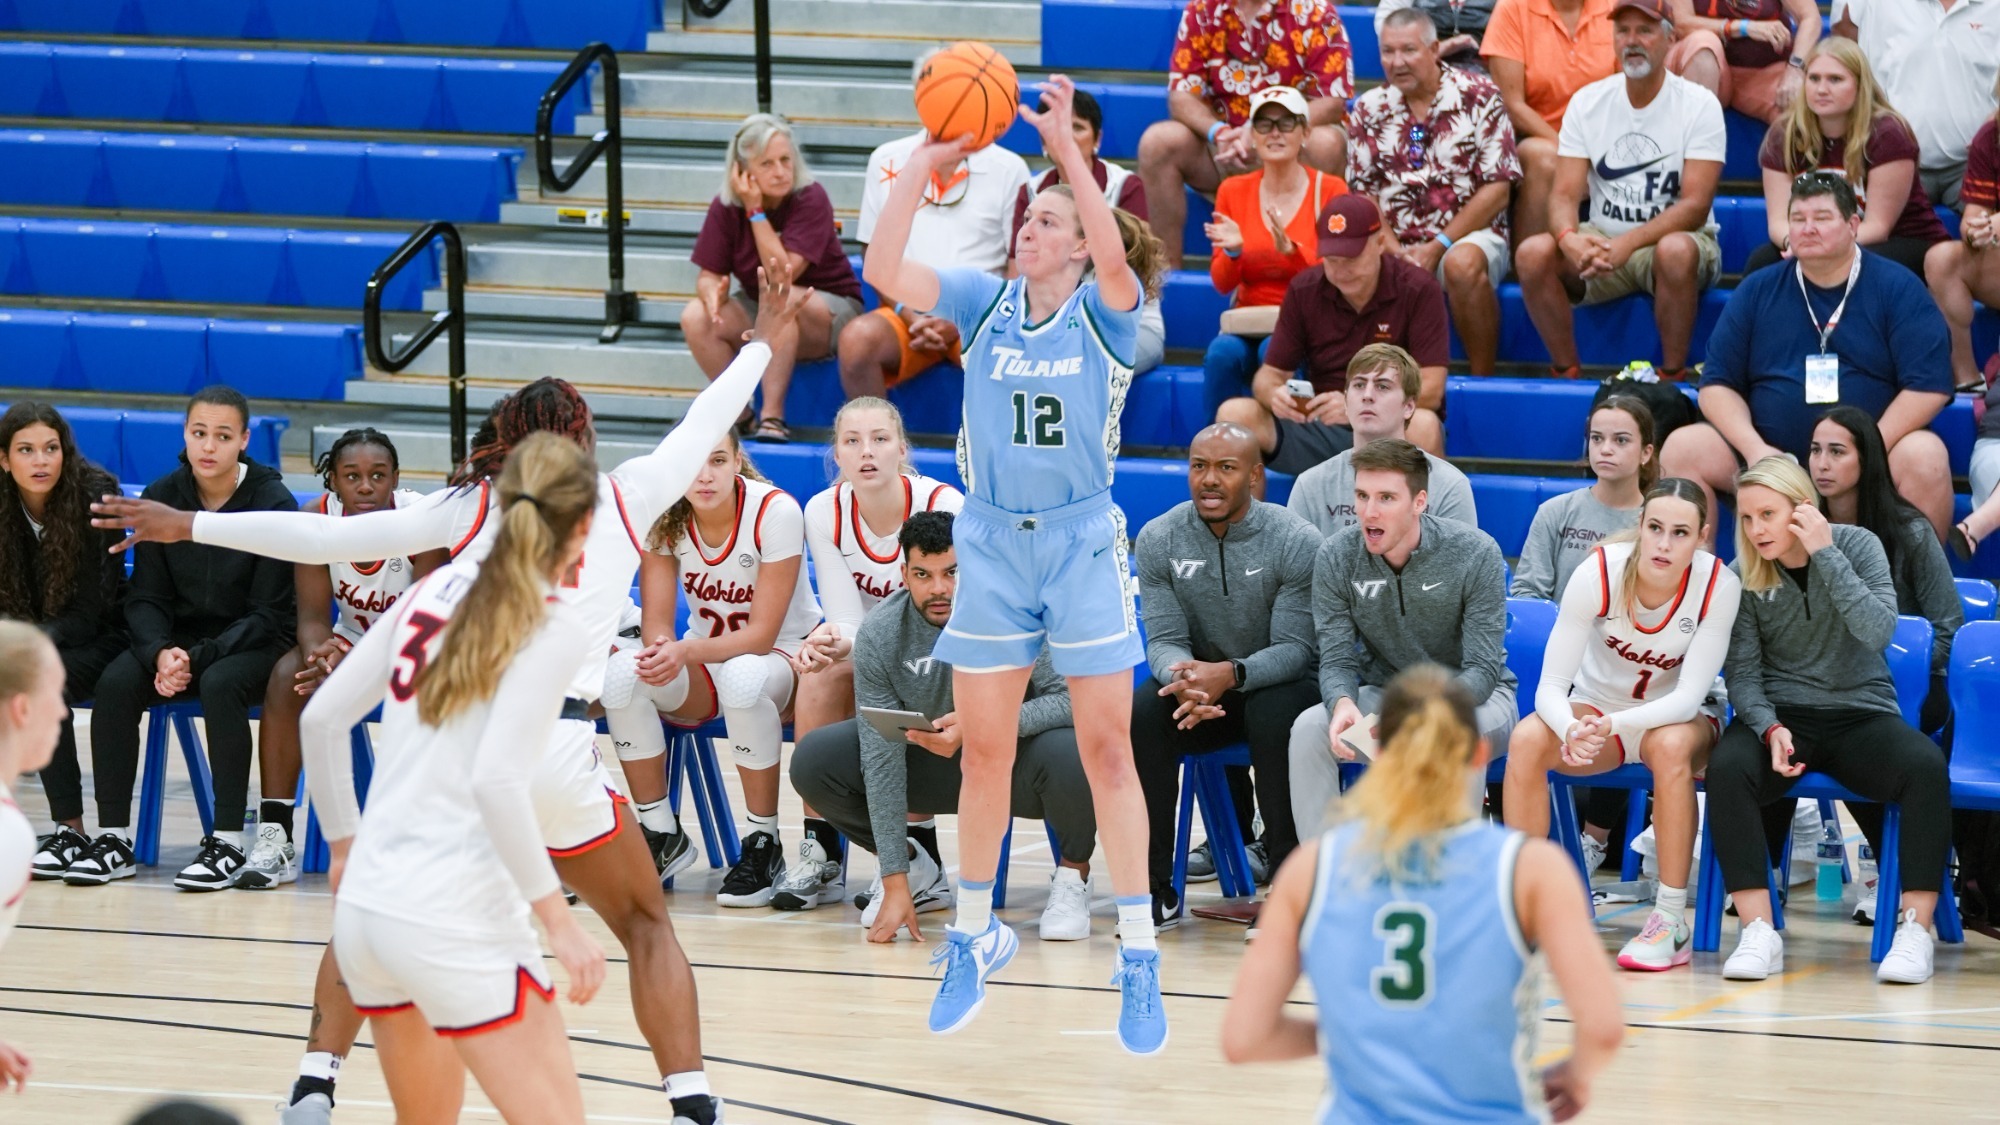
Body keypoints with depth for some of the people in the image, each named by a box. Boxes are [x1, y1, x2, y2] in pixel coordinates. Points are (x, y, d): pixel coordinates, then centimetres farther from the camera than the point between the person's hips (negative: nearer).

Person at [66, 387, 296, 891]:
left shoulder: (273, 504, -12)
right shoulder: (161, 498, -2)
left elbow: (269, 613, -12)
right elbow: (146, 597, 1)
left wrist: (198, 659, -22)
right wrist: (161, 654, -21)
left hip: (252, 643, -4)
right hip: (179, 637, 4)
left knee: (220, 683, -36)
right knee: (115, 684, -25)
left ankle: (227, 842, -29)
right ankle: (113, 839, -19)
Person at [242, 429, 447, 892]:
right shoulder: (317, 521, -17)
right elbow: (313, 618, -15)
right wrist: (318, 654, -40)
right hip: (352, 642, 3)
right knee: (288, 676, -24)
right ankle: (274, 837, -23)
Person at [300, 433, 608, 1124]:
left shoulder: (439, 588, 10)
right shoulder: (557, 629, -9)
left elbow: (321, 719, 13)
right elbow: (497, 779, -19)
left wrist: (345, 845, 25)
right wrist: (558, 919, -15)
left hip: (364, 905, 7)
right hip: (458, 923, -7)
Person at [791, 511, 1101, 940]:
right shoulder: (880, 634, -18)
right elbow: (881, 758, -18)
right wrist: (895, 883, -22)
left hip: (1015, 761, -3)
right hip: (932, 765, 3)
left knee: (1070, 753, -37)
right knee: (812, 761, -15)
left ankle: (1073, 874, -4)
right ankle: (918, 869, 8)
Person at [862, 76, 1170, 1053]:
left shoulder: (1103, 312, -4)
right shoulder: (986, 305, 4)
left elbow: (1119, 259, -27)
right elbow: (883, 269, -8)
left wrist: (1066, 146, -33)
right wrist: (928, 161, -15)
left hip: (1081, 543, -3)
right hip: (991, 542, 3)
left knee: (1107, 751, -5)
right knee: (983, 752, 6)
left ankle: (1138, 960, -2)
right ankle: (973, 937, 21)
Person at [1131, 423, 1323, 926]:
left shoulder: (1296, 542, -14)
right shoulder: (1158, 540, -5)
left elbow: (1295, 648, -17)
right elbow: (1164, 639, -7)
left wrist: (1232, 674, -37)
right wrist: (1183, 679, -32)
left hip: (1275, 683, -3)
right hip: (1198, 687, 3)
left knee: (1274, 717, -37)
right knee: (1139, 714, -28)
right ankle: (1155, 889, -20)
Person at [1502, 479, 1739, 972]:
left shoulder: (1717, 585, -23)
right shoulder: (1598, 573, -22)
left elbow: (1689, 696, -26)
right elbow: (1550, 687, -22)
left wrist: (1612, 725, -44)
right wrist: (1573, 729, -46)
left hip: (1681, 717, -1)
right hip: (1595, 705, 1)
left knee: (1670, 746, -37)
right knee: (1527, 740, -29)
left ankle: (1672, 922, -28)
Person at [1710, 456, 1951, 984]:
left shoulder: (1858, 546, -4)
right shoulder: (1743, 574, -1)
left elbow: (1878, 632, -19)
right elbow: (1742, 673, -2)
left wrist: (1824, 554, -21)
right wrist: (1770, 729, -21)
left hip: (1862, 713, 0)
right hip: (1780, 714, 0)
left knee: (1926, 765, -32)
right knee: (1727, 769, -34)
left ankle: (1915, 929, -29)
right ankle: (1759, 933, -32)